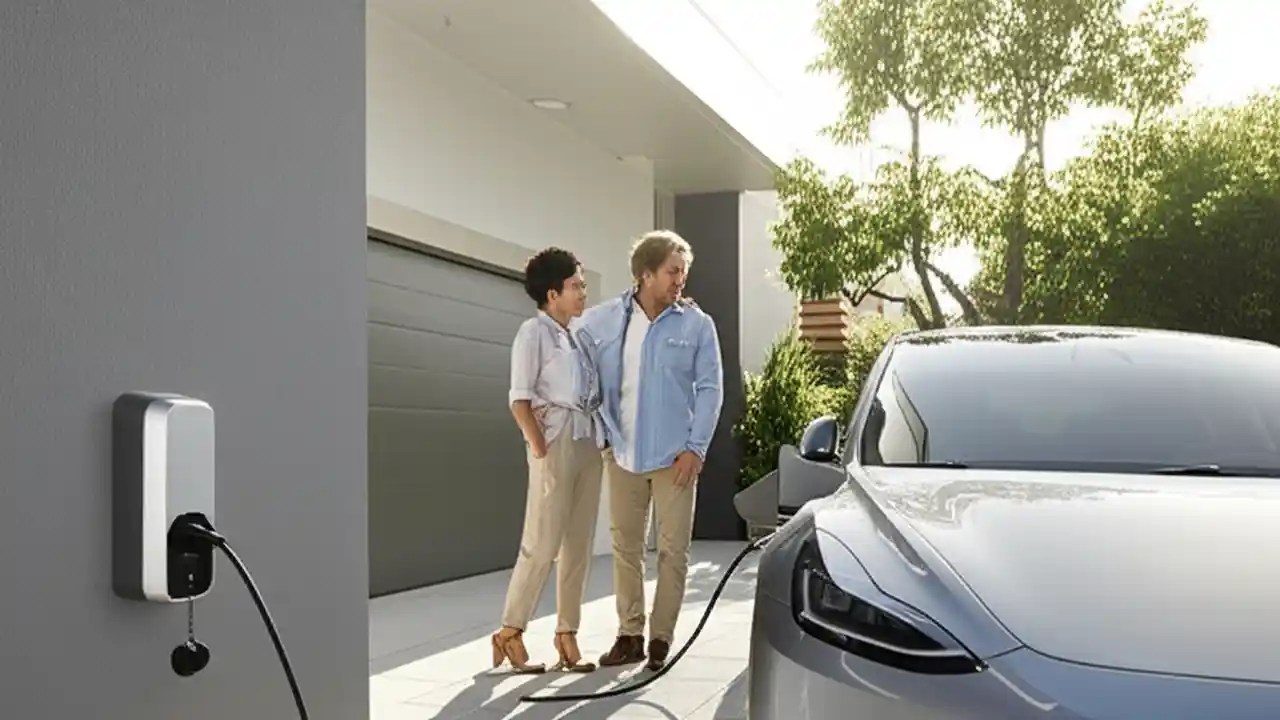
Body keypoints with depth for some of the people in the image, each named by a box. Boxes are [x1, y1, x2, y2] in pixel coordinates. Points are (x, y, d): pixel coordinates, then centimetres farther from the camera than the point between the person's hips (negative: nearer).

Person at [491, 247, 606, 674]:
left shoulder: (579, 335, 18)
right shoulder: (534, 331, -2)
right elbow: (519, 398, -9)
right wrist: (539, 447, -15)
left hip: (589, 442, 7)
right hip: (557, 440, -7)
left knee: (579, 544, 6)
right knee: (543, 543, -7)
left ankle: (566, 634, 12)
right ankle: (509, 632, 4)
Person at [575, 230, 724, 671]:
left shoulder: (697, 325, -3)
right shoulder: (602, 320, 2)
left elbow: (710, 389, -2)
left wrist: (695, 448, -9)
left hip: (674, 455, -2)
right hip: (622, 453, 2)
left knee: (673, 549, 1)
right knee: (625, 546, 8)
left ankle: (661, 639, 11)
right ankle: (629, 635, 18)